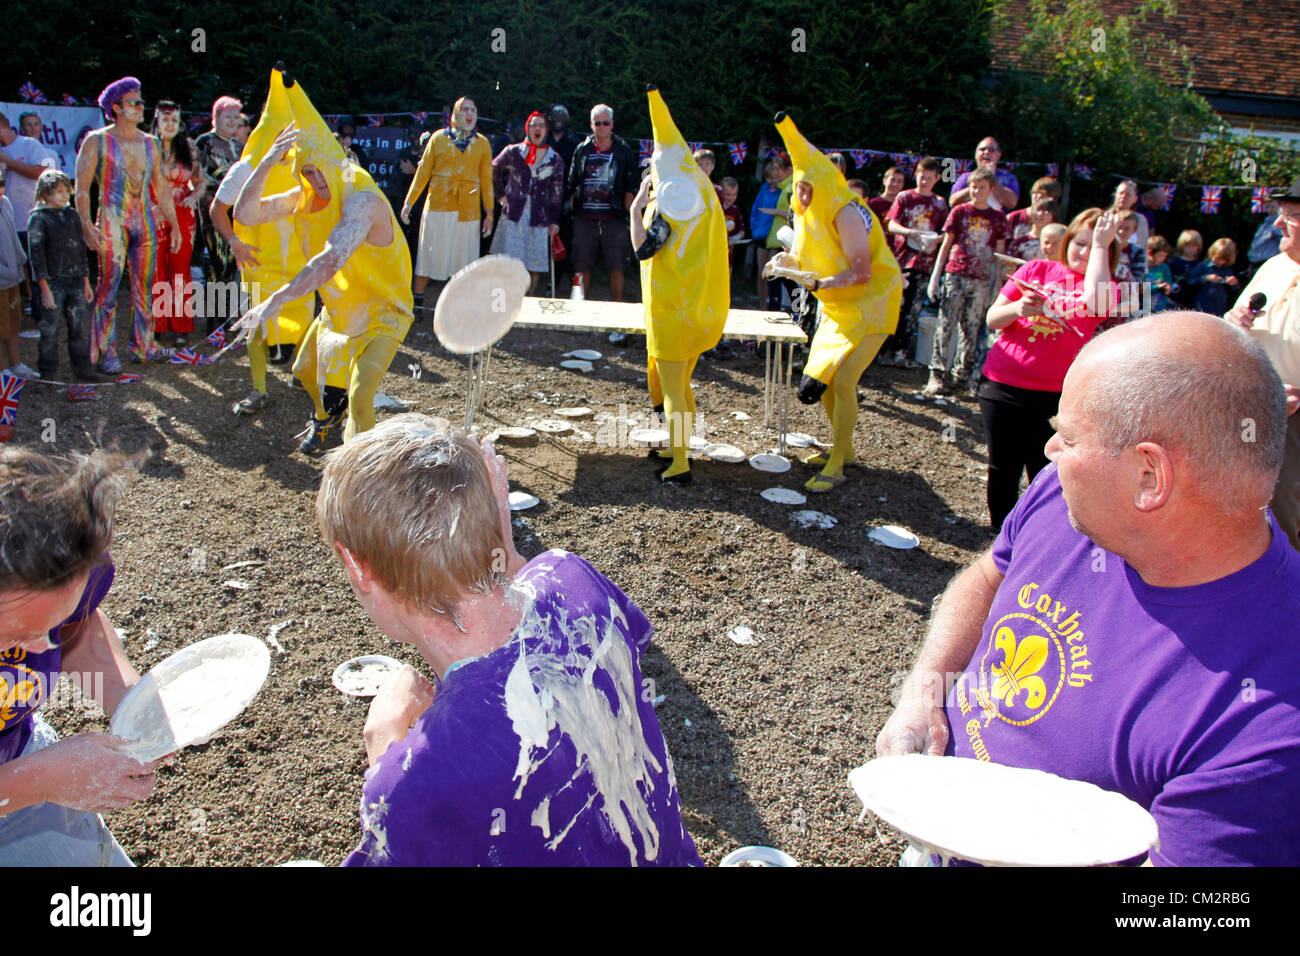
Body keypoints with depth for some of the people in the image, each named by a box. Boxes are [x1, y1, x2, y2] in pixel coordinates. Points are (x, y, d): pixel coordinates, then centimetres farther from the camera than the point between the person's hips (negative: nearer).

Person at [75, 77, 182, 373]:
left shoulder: (150, 144, 13)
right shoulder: (97, 141, -1)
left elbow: (161, 188, 19)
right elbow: (82, 188, -4)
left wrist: (174, 224, 15)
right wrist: (86, 225, -15)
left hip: (145, 222, 5)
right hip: (112, 223, -5)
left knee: (144, 287, 8)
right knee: (108, 287, -5)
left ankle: (143, 345, 17)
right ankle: (106, 352, 1)